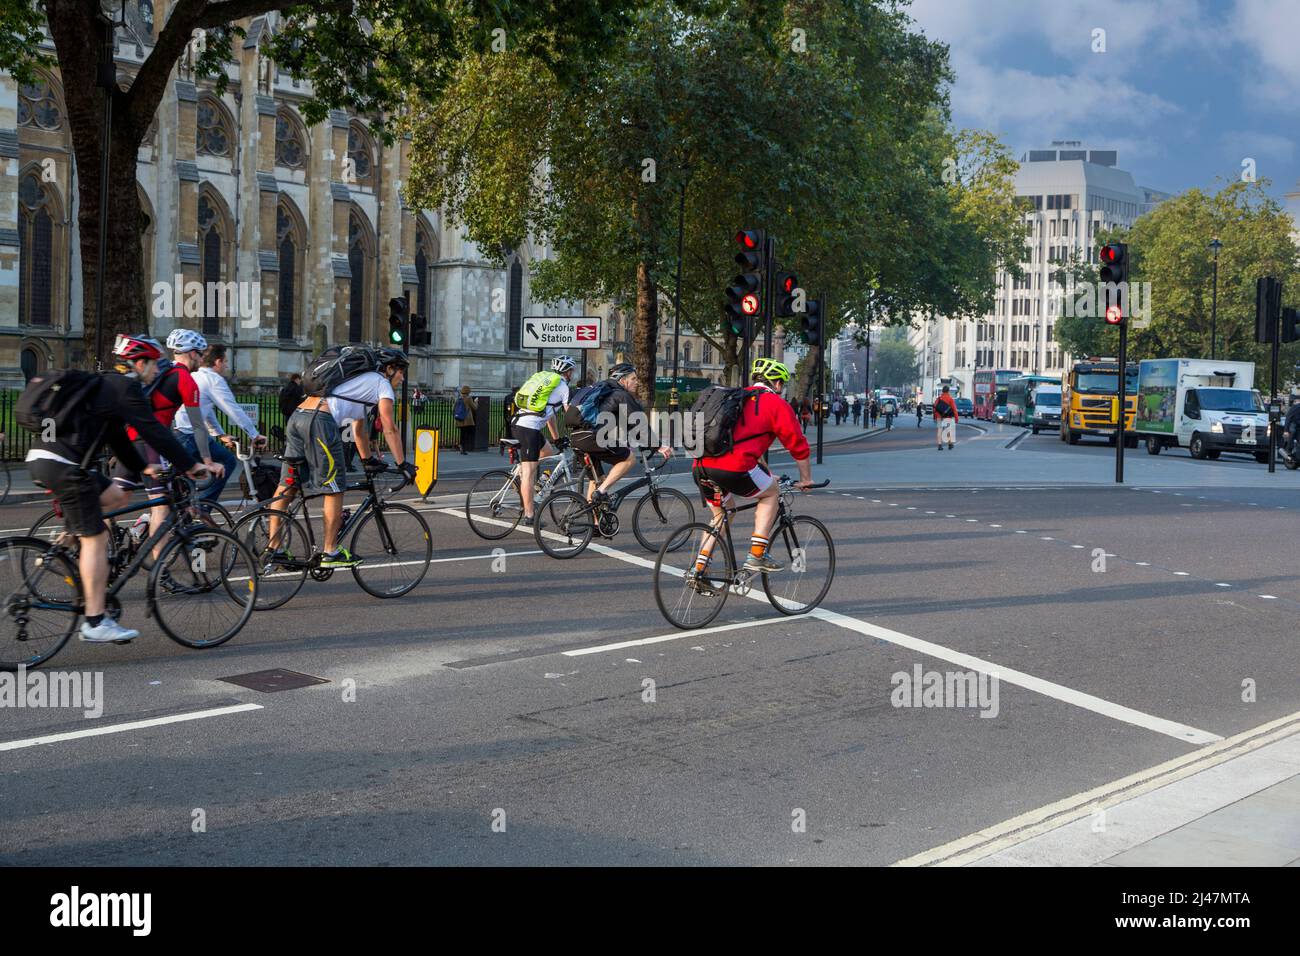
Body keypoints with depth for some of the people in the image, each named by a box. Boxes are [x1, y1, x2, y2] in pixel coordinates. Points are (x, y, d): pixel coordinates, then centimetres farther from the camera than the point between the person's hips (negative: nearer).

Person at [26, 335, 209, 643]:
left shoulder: (105, 385, 24)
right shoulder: (126, 388, -6)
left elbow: (118, 437, 30)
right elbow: (155, 432, -10)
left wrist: (142, 467, 30)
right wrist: (191, 466, -4)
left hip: (41, 458, 10)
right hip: (62, 464, -10)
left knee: (118, 495, 20)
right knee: (95, 539, -7)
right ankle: (95, 623, -6)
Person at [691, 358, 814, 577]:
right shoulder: (775, 403, 8)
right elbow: (798, 445, 11)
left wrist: (764, 472, 49)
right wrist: (806, 480, 26)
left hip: (701, 466, 7)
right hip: (733, 468, -7)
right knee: (772, 492, 20)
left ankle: (699, 568, 21)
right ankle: (757, 555, 12)